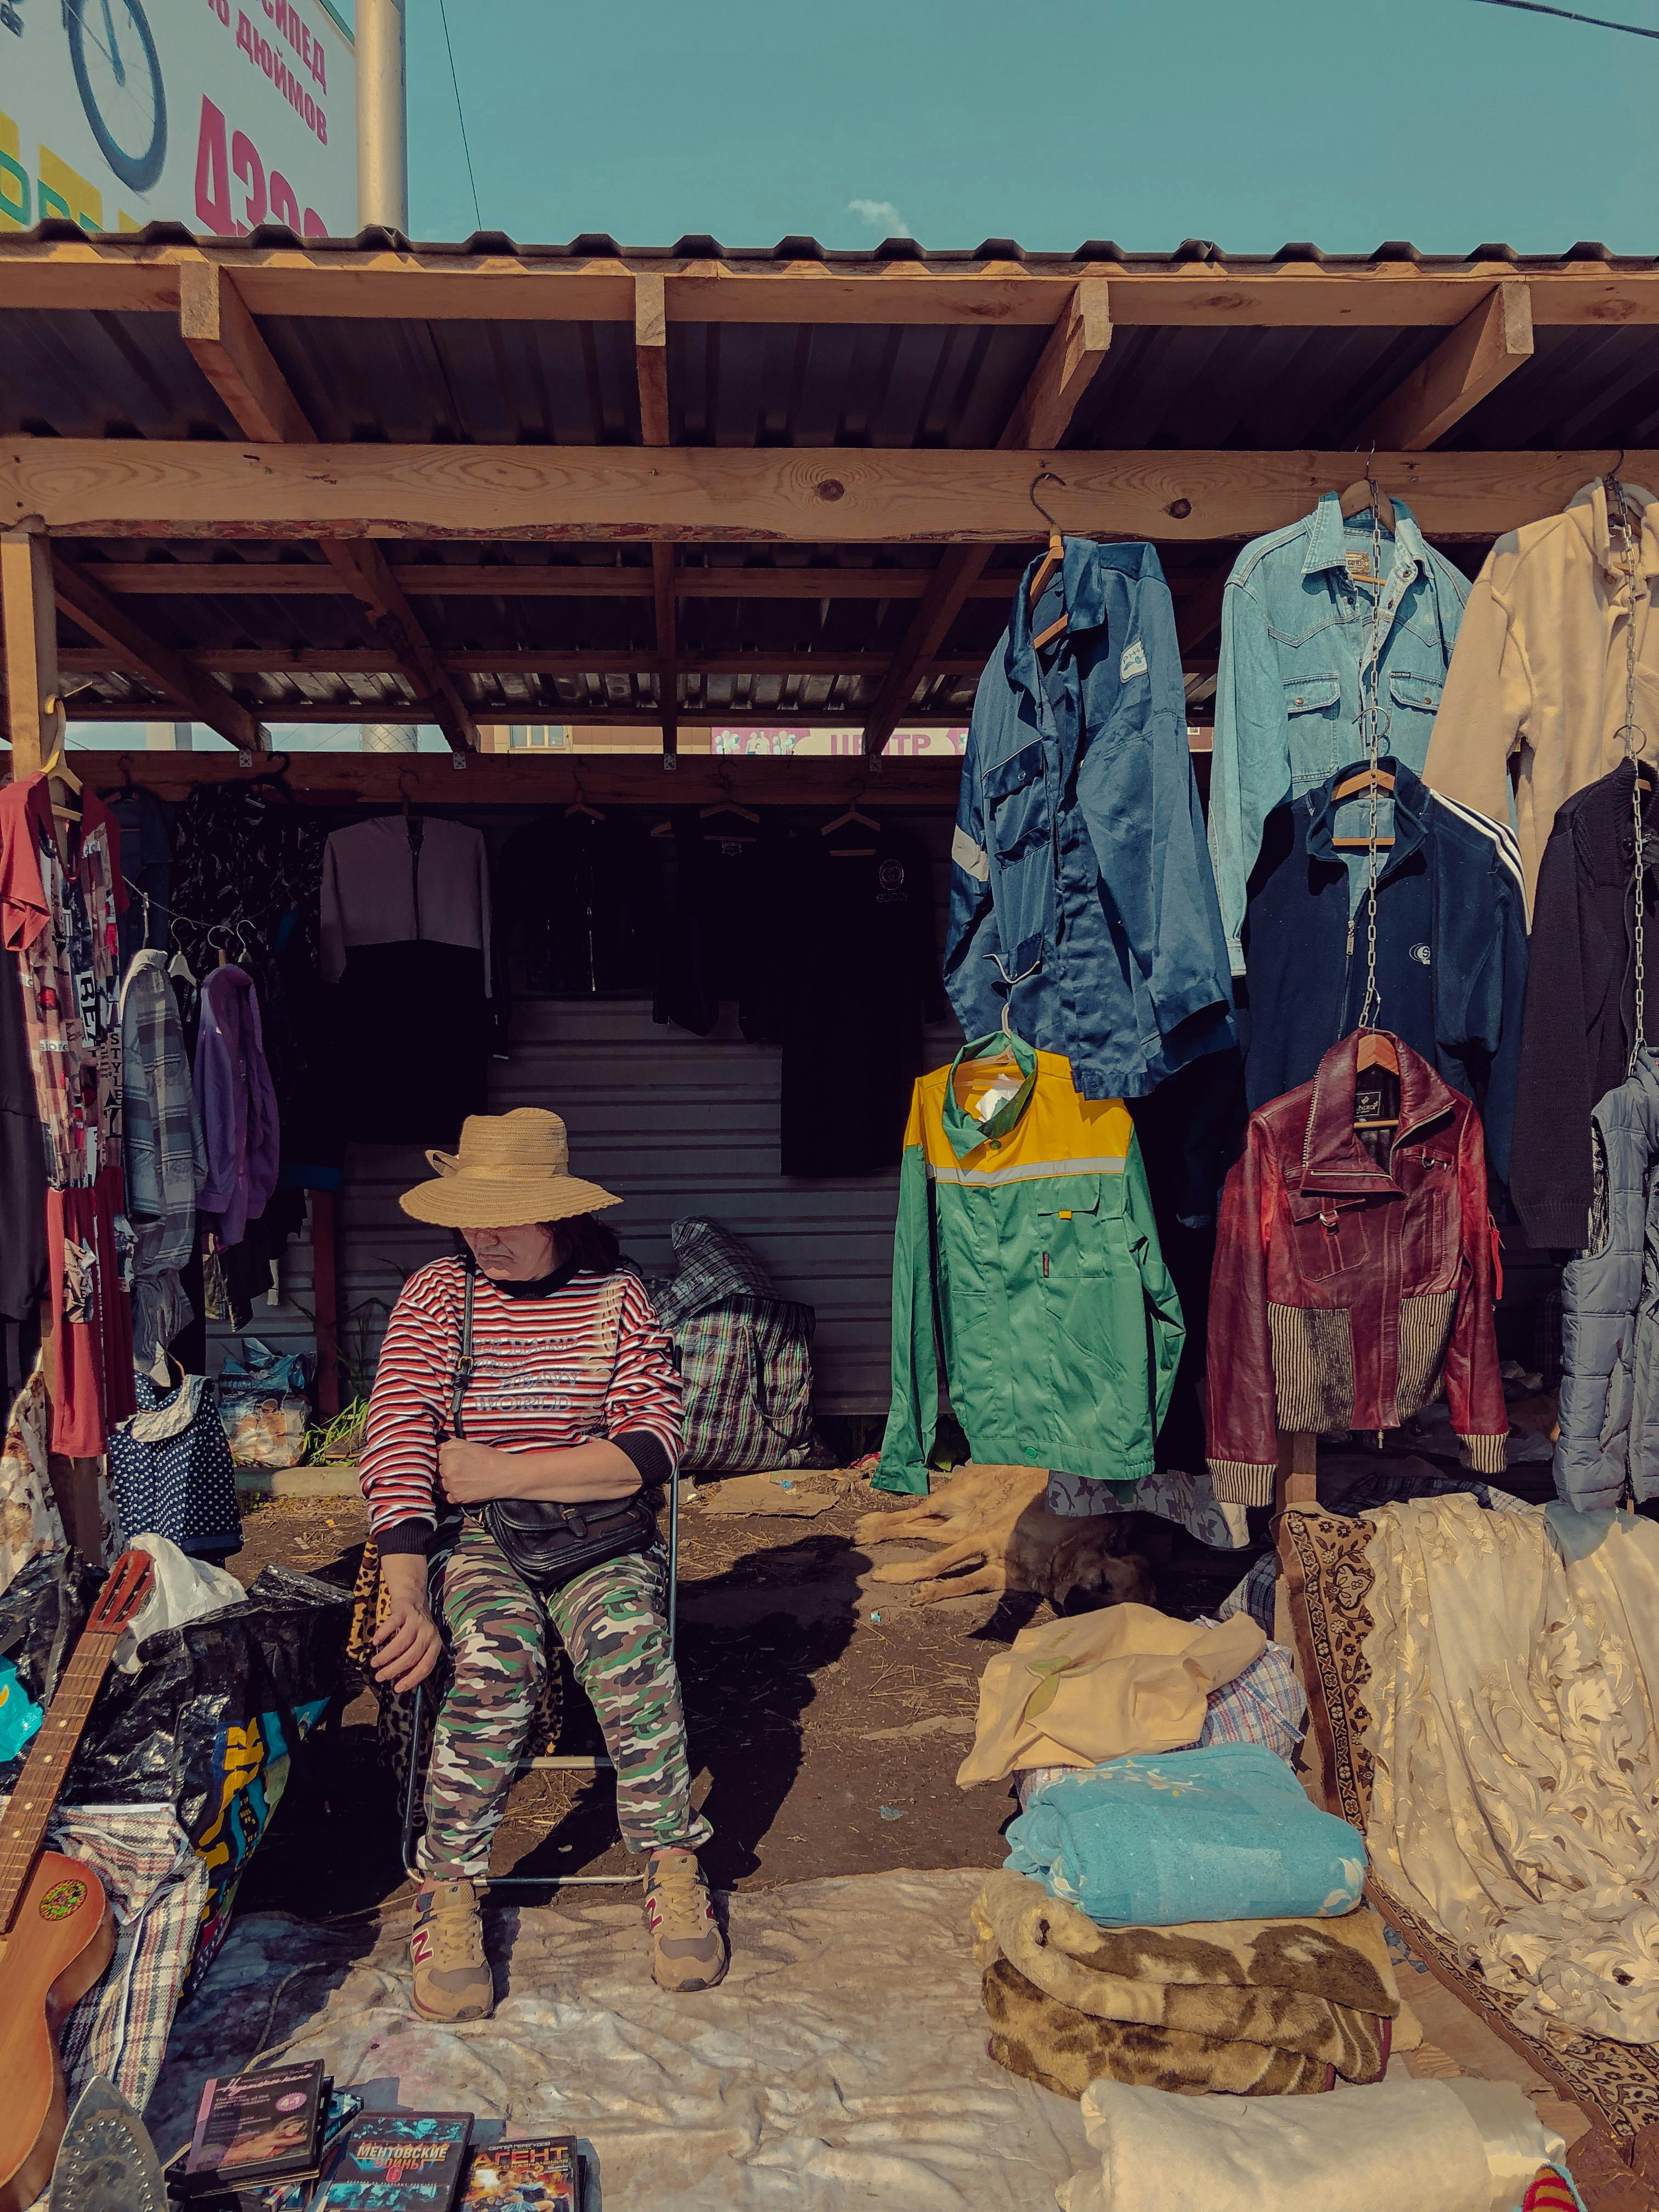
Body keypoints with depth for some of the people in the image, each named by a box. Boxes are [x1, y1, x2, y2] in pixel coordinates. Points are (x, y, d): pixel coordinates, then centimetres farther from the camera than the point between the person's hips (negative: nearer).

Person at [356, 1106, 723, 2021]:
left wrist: (509, 1474, -15)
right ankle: (449, 1893, -16)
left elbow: (654, 1446, -6)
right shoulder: (435, 1293, 1)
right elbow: (396, 1440, -9)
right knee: (499, 1649, -31)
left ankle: (673, 1871, -13)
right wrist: (405, 1597, -21)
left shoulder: (615, 1297, 2)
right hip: (470, 1535, 0)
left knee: (628, 1633, -30)